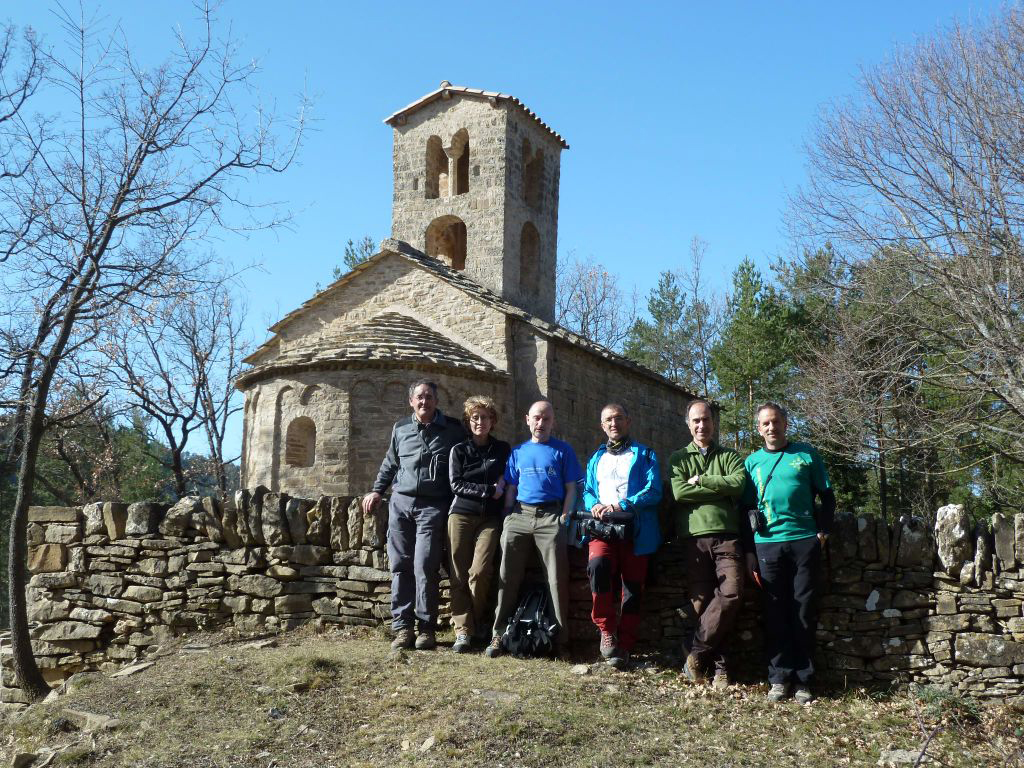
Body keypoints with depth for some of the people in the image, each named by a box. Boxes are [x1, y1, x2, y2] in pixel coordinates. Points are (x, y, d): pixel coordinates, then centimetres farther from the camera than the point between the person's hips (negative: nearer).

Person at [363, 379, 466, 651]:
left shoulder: (453, 429, 4)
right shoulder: (400, 429, 13)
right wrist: (377, 490, 19)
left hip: (433, 507, -3)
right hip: (401, 503, 4)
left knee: (424, 567, -10)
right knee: (400, 566, 1)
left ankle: (426, 627, -1)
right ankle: (402, 627, 6)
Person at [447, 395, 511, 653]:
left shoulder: (503, 449, 13)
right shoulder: (459, 450, 9)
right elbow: (456, 484, -1)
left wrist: (502, 483, -2)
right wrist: (488, 491, -8)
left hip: (490, 518, 0)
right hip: (461, 514, 0)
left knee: (479, 572, -16)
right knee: (458, 575, -5)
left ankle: (479, 623, 4)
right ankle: (463, 630, -1)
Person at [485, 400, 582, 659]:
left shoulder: (563, 450, 11)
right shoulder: (518, 452, 19)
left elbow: (571, 489, 6)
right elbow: (511, 489, 18)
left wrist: (564, 518, -5)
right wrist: (507, 518, 7)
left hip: (550, 517, -3)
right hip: (519, 515, 3)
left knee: (557, 580, -8)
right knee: (507, 577, -2)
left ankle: (561, 639, -3)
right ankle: (499, 635, 4)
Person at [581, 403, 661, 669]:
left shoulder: (644, 455, 11)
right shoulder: (596, 458, 24)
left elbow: (653, 491, -2)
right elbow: (587, 491, 20)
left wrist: (621, 506, -14)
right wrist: (594, 505, -5)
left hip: (635, 529, -1)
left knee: (632, 588, -3)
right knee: (598, 565, -28)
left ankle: (624, 647, 9)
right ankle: (607, 629, -12)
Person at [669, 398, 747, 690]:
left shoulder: (729, 456, 17)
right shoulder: (678, 458, 17)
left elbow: (738, 483, -4)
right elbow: (679, 492, -2)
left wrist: (701, 481, -5)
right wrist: (721, 489, -3)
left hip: (726, 535, 0)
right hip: (694, 535, 0)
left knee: (731, 593, -18)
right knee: (703, 601, -2)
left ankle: (695, 649, -4)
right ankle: (719, 664, 6)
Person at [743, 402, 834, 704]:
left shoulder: (806, 454, 7)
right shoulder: (752, 461, 11)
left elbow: (827, 495, 12)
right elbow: (746, 506, 12)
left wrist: (822, 531, 0)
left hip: (805, 541, -1)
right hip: (767, 543, 1)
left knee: (804, 613, 1)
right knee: (774, 613, 2)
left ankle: (803, 680, 8)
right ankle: (779, 678, 7)